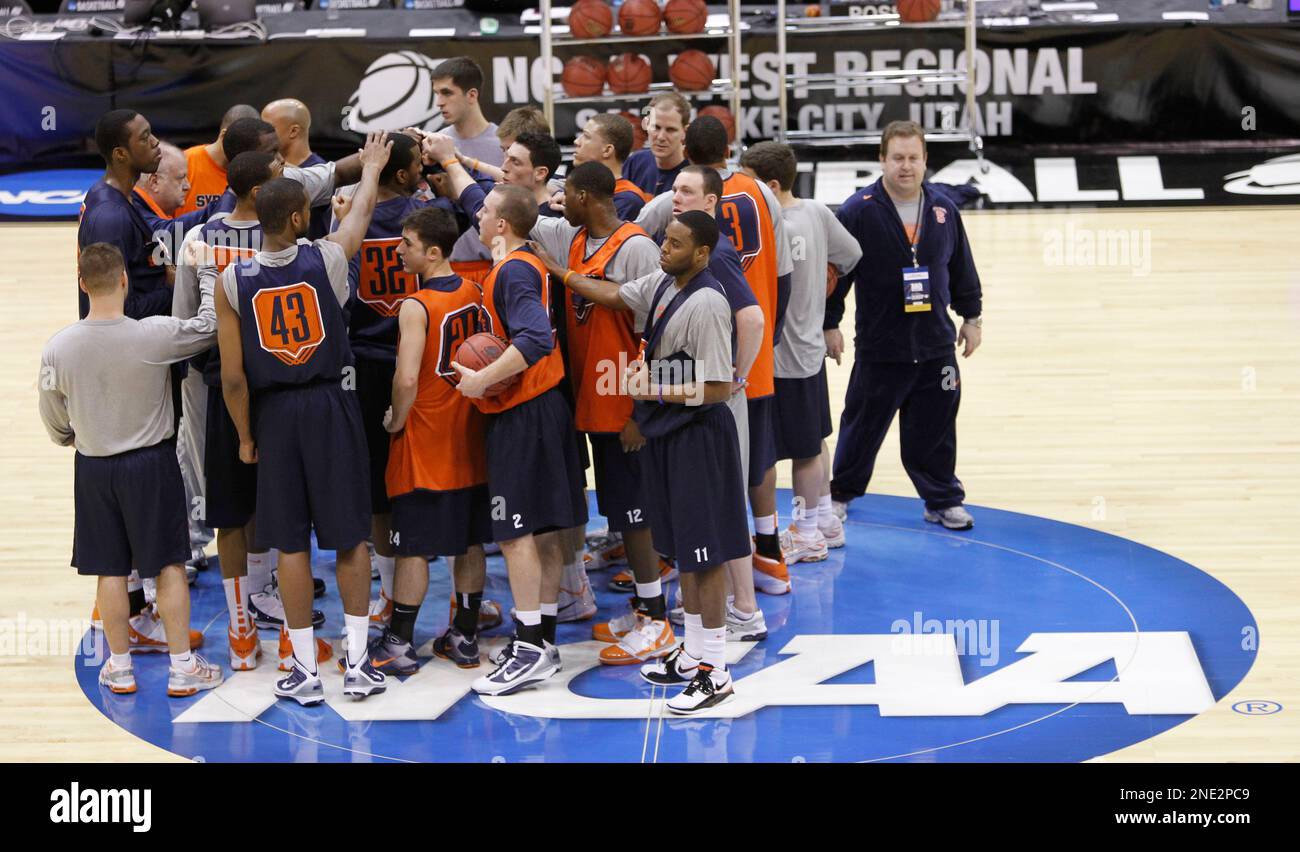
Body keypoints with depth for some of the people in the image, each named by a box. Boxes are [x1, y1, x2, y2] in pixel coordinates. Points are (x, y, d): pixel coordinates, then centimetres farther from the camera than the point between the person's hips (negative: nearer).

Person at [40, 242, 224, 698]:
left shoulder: (58, 348, -12)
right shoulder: (156, 335, -20)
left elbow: (53, 420, 1)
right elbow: (208, 326, -3)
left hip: (93, 468, 2)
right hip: (152, 462, -2)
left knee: (110, 571, 11)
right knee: (169, 566, 8)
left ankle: (119, 668, 20)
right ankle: (182, 667, 13)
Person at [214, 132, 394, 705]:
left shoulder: (232, 282, -8)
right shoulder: (327, 259, -8)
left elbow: (232, 376, -7)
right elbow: (361, 211, 15)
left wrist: (245, 437, 7)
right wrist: (372, 168, 35)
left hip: (274, 412, 0)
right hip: (331, 404, 0)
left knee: (291, 545, 7)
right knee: (350, 538, 9)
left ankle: (305, 672, 10)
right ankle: (357, 665, 12)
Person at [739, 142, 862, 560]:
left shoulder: (778, 231, -25)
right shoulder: (817, 212, 0)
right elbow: (850, 254, 13)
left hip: (785, 357, -9)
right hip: (809, 347, 9)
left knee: (803, 449, 4)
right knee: (812, 443, 21)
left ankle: (807, 535, 17)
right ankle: (825, 521, 33)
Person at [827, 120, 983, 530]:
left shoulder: (944, 209, 2)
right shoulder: (859, 210, -11)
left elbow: (962, 269, 13)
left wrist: (971, 317, 15)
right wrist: (830, 325, -7)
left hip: (935, 345, 3)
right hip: (879, 346, -3)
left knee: (935, 428, 8)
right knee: (864, 424, 10)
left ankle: (944, 500, 22)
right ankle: (842, 492, 29)